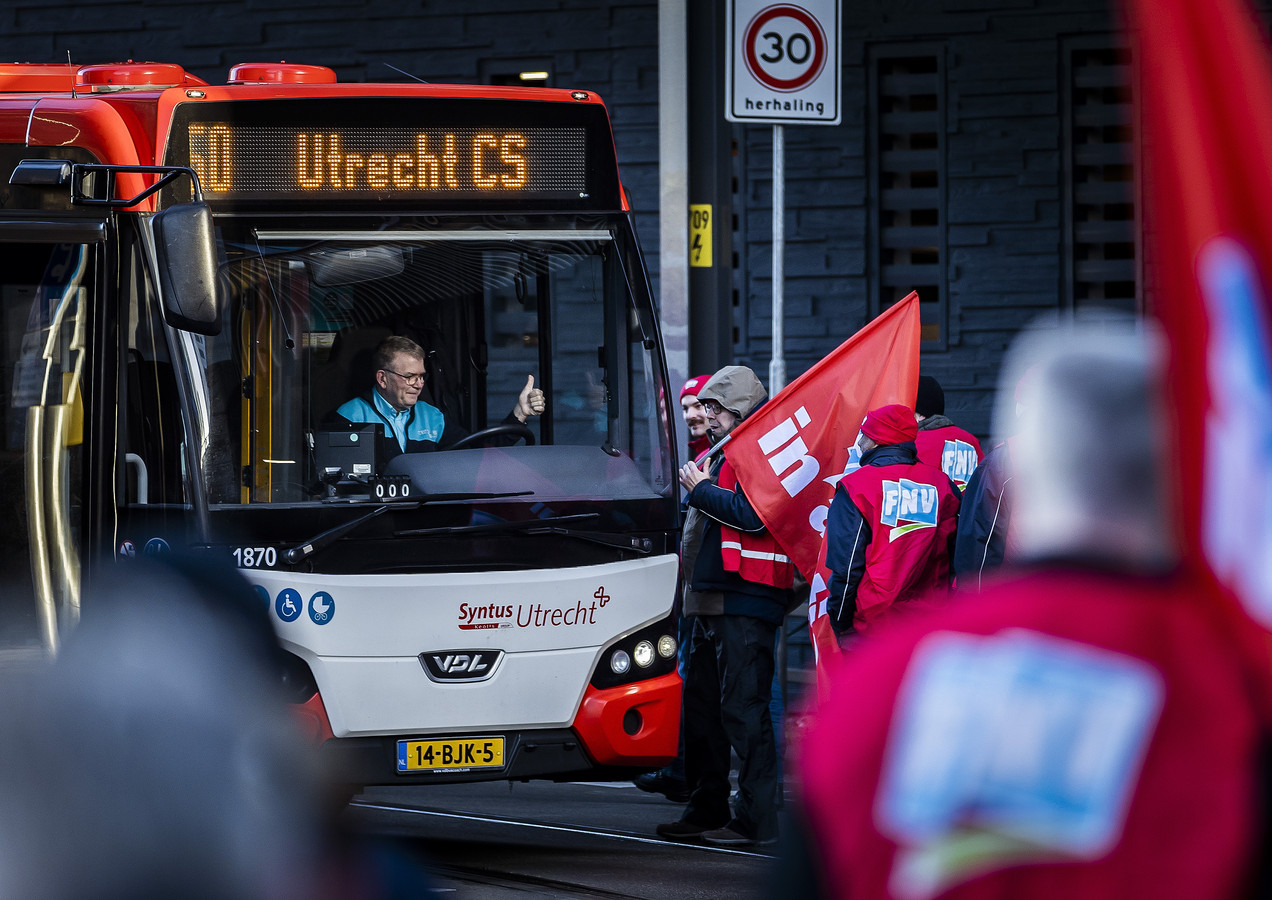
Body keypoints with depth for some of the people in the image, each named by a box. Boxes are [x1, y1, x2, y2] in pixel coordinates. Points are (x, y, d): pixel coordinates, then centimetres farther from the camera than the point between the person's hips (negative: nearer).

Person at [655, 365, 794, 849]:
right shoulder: (720, 457, 21)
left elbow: (751, 514, -23)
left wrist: (700, 490, -12)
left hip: (745, 604, -11)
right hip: (711, 600, 11)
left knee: (743, 709, -10)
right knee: (701, 708, 14)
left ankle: (757, 820, -9)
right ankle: (707, 812, 21)